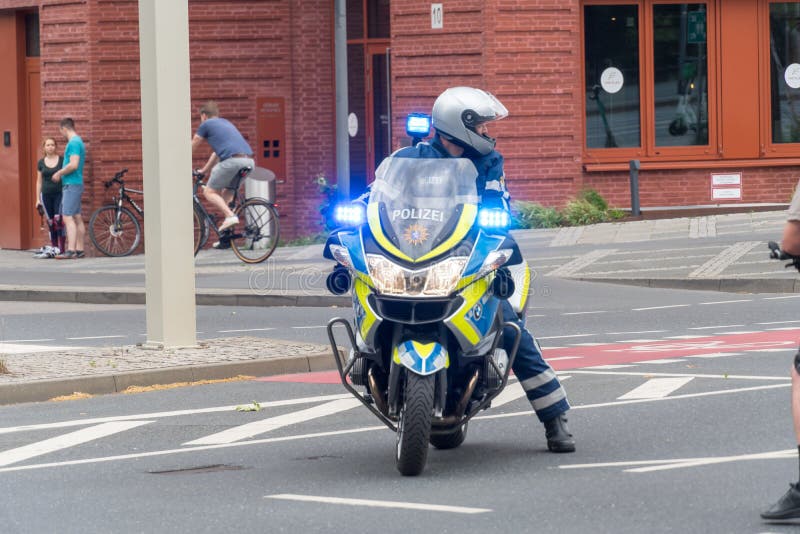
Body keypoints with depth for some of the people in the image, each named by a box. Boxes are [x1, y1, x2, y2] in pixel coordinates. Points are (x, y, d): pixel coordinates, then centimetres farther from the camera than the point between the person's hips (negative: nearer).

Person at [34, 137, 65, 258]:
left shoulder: (62, 160, 1)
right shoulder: (41, 163, 9)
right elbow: (39, 181, 14)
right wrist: (37, 199, 10)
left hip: (59, 194, -3)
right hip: (46, 195, 3)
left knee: (58, 219, -14)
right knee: (50, 223, 4)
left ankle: (60, 248, -14)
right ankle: (53, 248, 8)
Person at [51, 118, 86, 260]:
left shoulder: (73, 143, -14)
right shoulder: (78, 141, 18)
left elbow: (73, 165, -23)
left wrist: (59, 173, -11)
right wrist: (62, 174, 17)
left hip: (71, 184, -11)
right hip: (76, 184, 11)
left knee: (68, 217, -15)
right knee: (77, 218, 11)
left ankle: (70, 250, -21)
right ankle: (79, 249, 13)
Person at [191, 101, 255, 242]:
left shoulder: (206, 125, 12)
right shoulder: (225, 123, 33)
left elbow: (191, 148, 21)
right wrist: (204, 170, 51)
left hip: (233, 160, -7)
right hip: (249, 161, 7)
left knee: (209, 191, 3)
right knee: (227, 193, 20)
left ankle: (230, 215, -20)